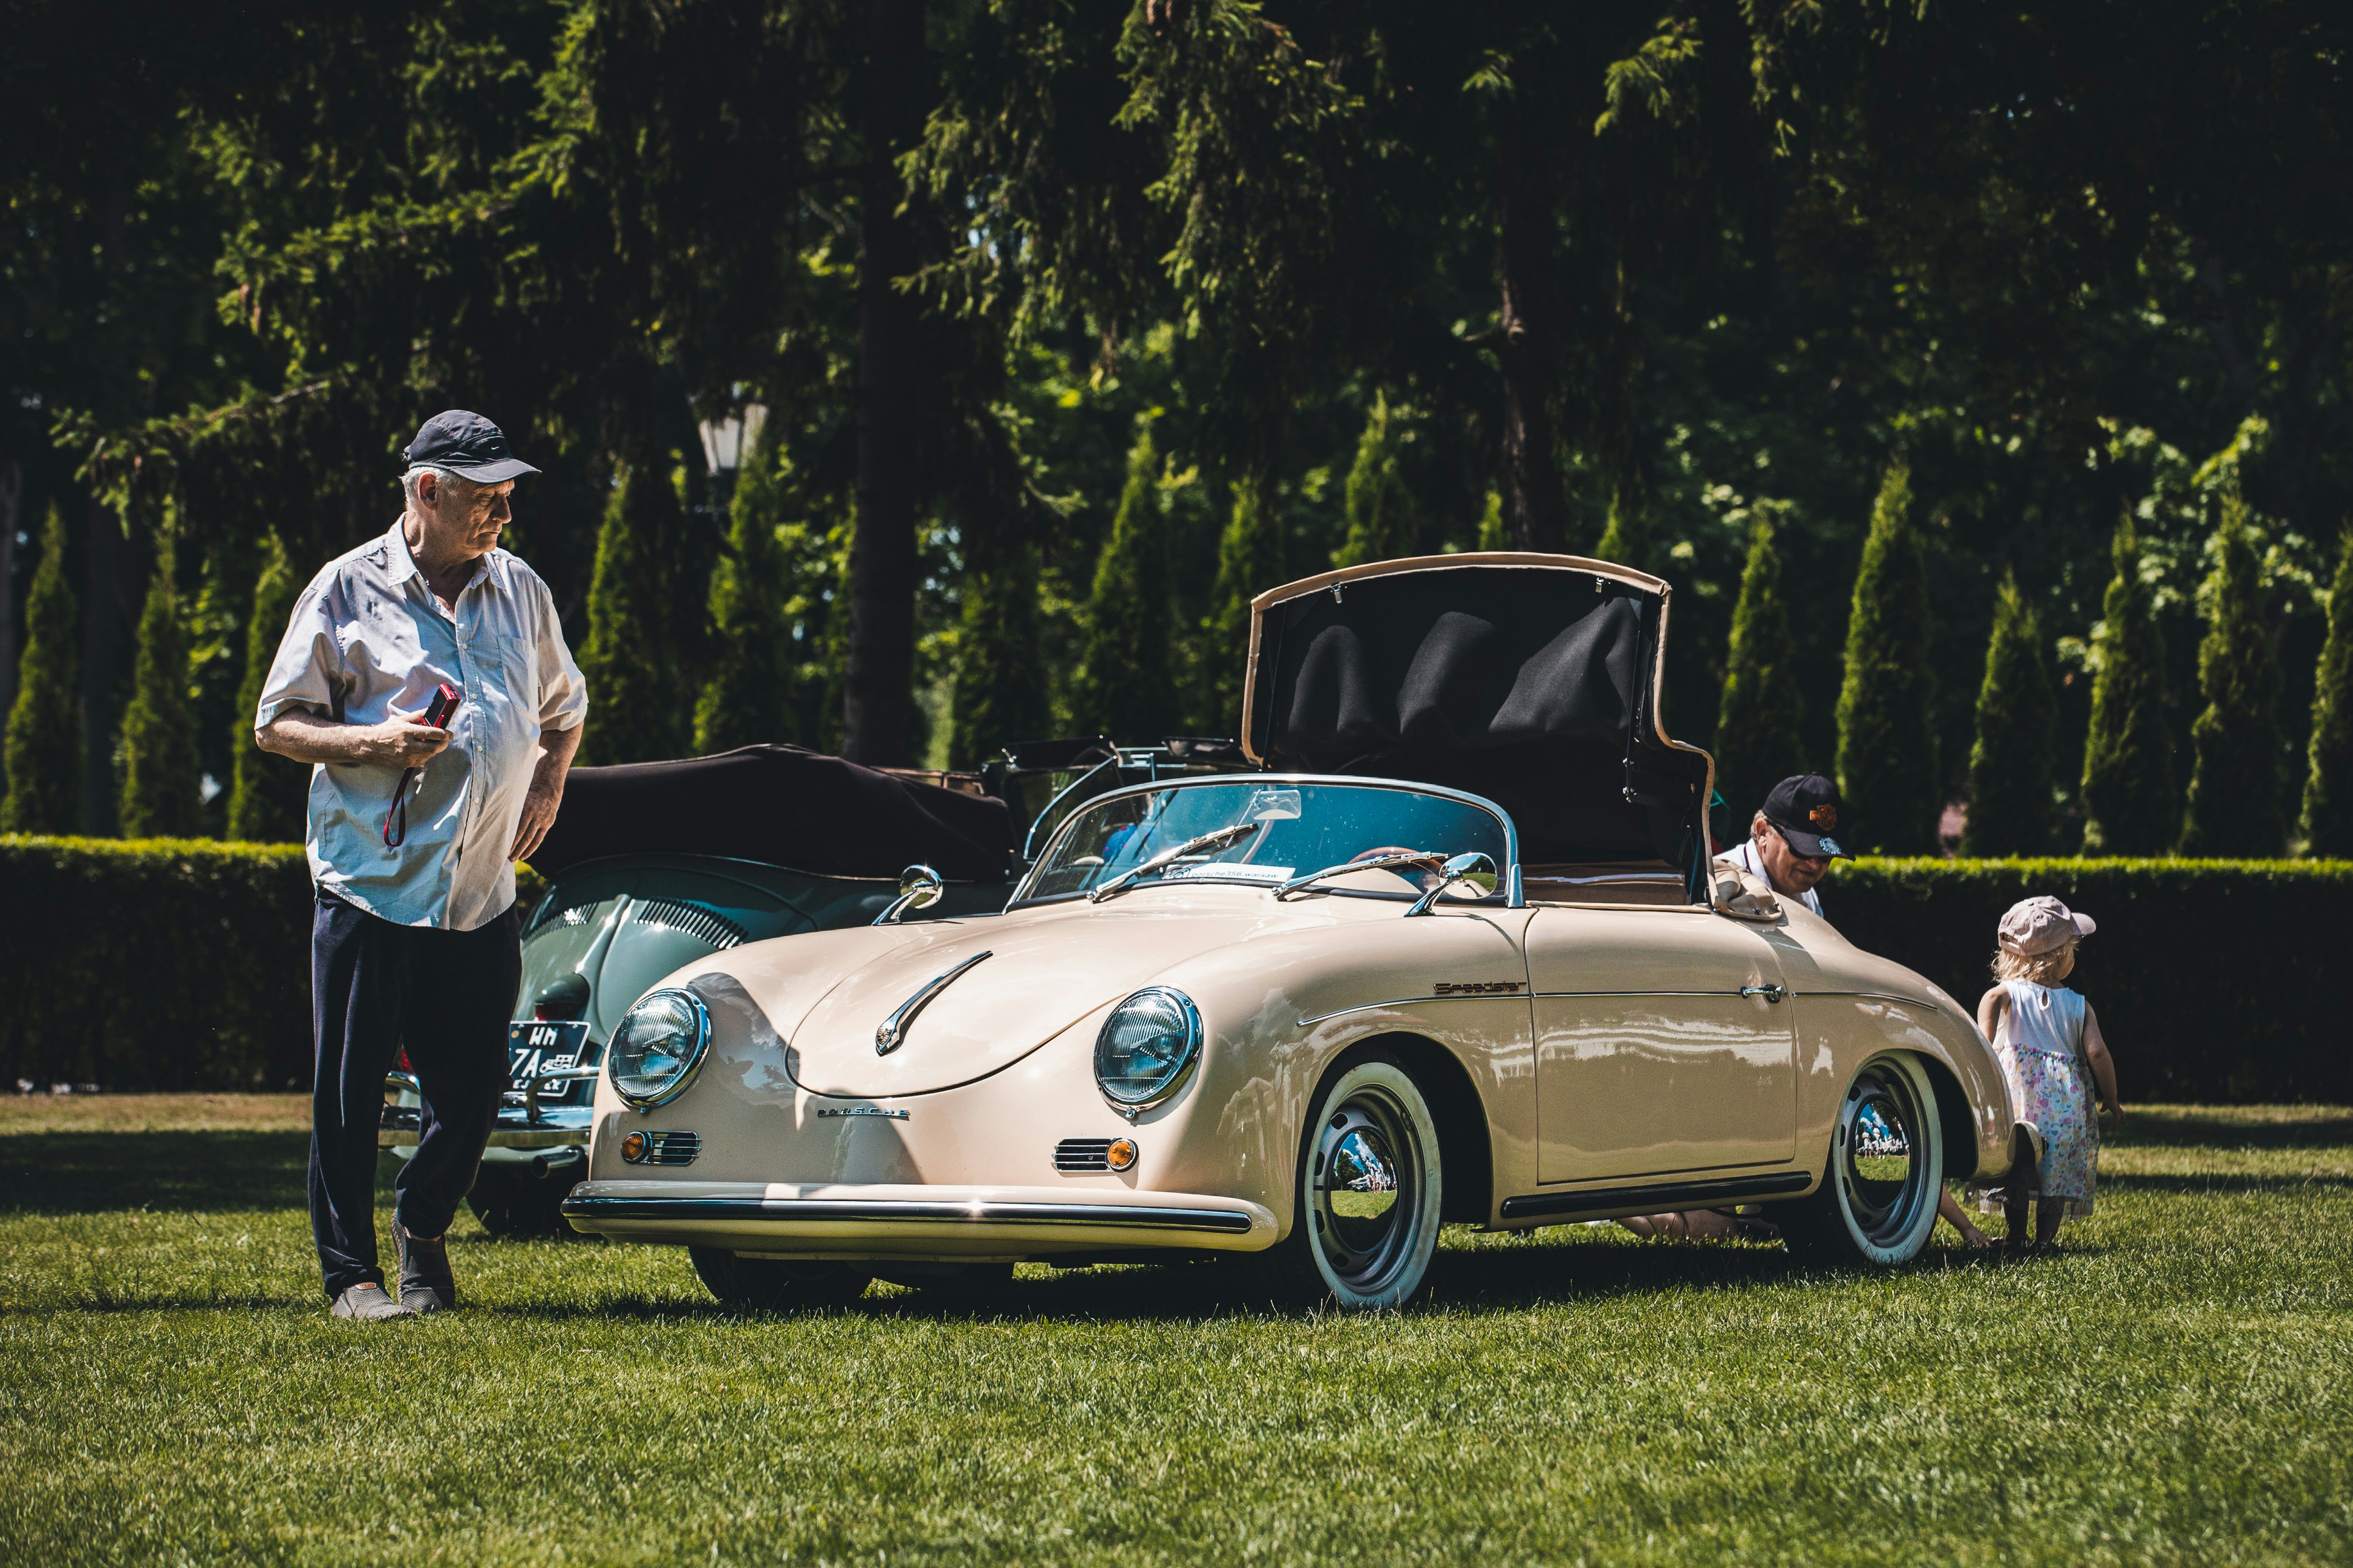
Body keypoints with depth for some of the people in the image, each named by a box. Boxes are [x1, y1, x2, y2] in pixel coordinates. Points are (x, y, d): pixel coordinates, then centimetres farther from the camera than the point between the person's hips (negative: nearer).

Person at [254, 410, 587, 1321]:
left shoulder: (521, 592, 12)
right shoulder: (348, 591, 0)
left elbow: (564, 707, 28)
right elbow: (276, 724, 0)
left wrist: (549, 783, 11)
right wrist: (374, 743, -15)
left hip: (483, 894, 3)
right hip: (370, 883, -3)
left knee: (472, 1088, 4)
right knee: (350, 1092, -2)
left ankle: (423, 1228, 29)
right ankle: (350, 1272, 6)